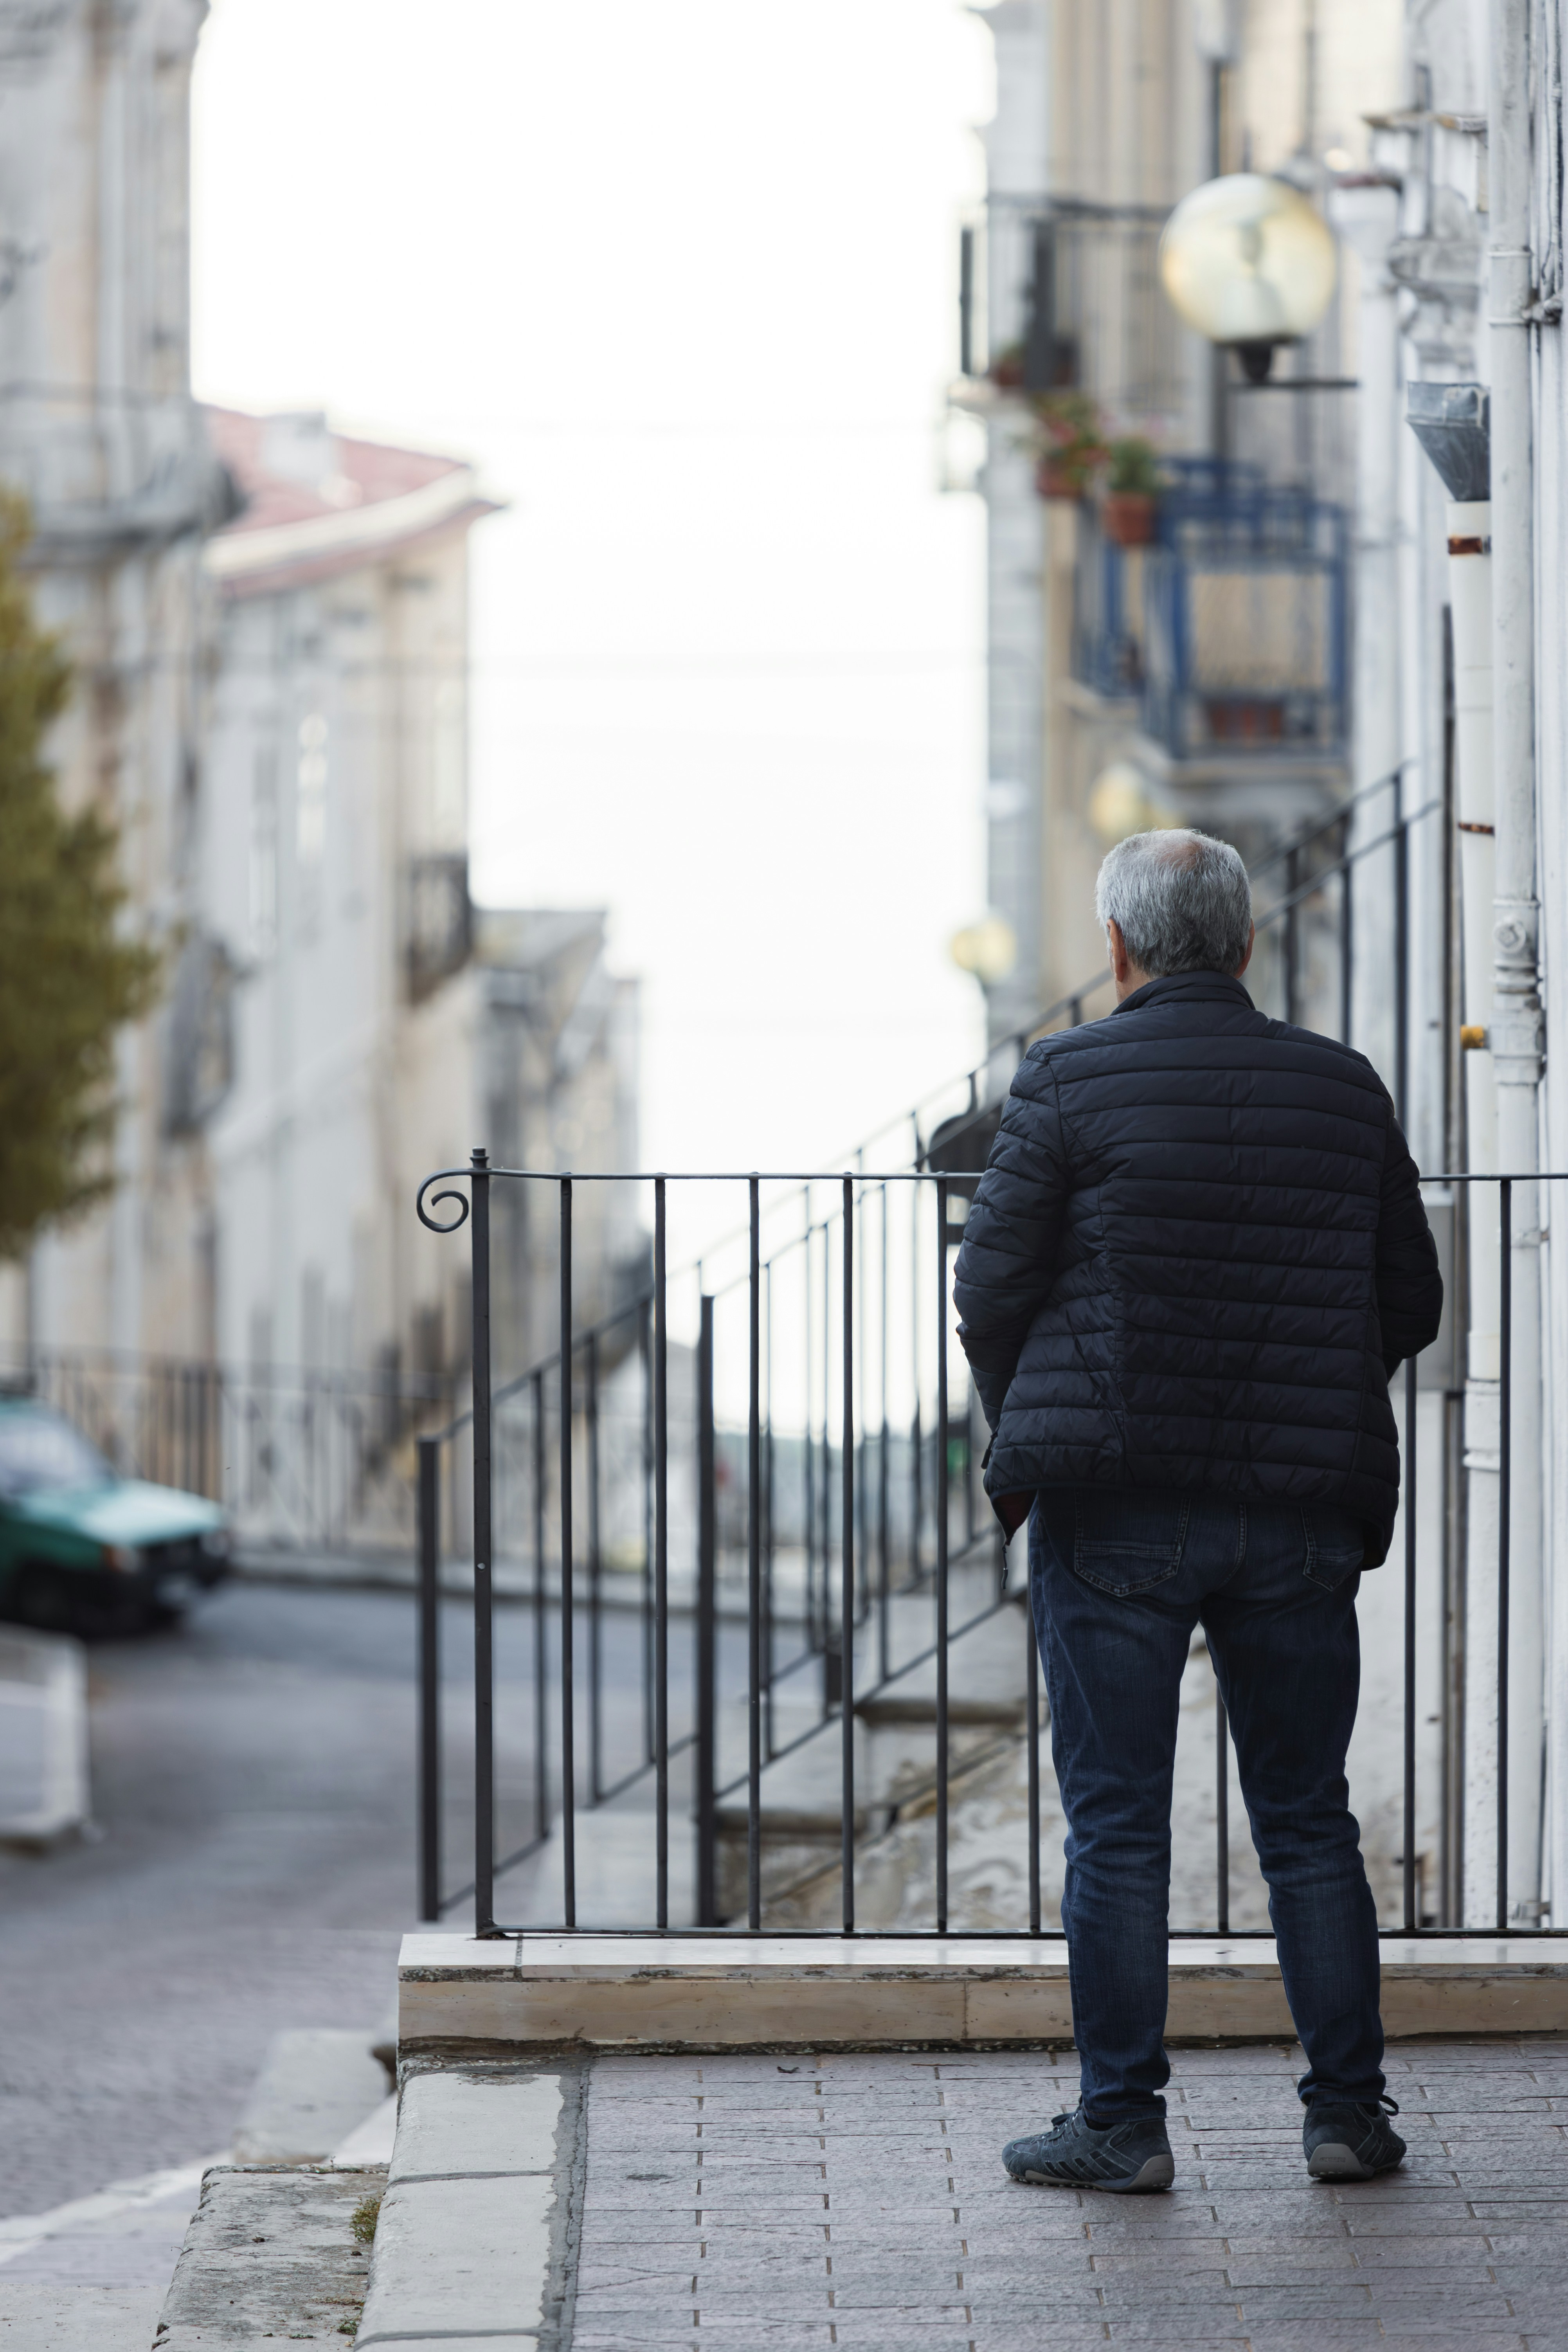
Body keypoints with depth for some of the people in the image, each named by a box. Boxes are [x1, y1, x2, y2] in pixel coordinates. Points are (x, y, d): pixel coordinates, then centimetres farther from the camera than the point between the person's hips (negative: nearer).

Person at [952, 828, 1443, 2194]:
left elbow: (991, 1287, -5)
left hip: (1115, 1513, -3)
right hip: (1302, 1516, 3)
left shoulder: (1067, 1083, -6)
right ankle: (1348, 2110, 11)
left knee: (1116, 1825, 2)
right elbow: (1411, 1303, 10)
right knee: (1309, 1822, 11)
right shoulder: (1345, 1092, 5)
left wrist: (1027, 1431, 12)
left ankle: (1122, 2121, 3)